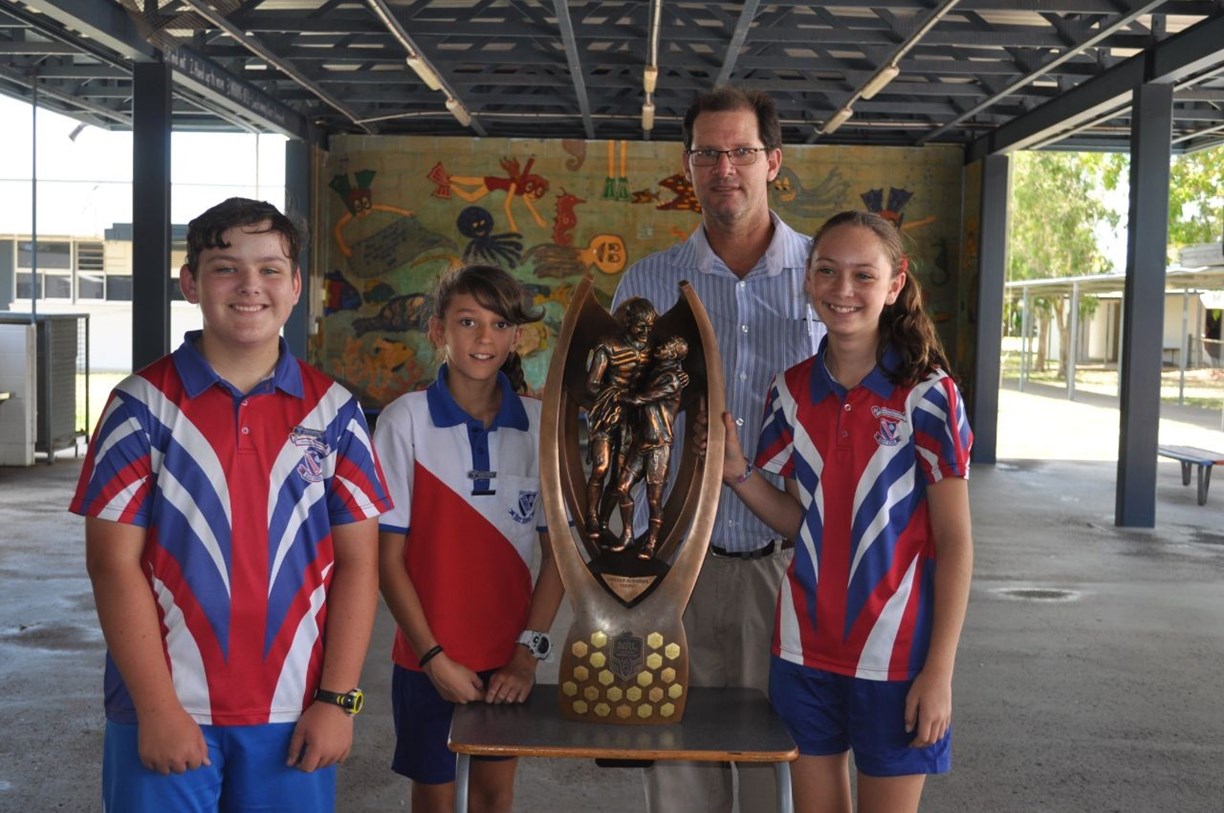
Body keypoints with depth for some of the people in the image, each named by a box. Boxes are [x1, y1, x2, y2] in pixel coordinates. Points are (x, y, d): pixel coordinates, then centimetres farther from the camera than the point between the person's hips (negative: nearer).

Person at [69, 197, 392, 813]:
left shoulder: (333, 411, 3)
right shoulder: (142, 405, -1)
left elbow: (358, 561, 2)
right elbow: (115, 562, -5)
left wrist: (338, 699, -5)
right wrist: (158, 707, -10)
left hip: (294, 715, 2)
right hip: (166, 714, -1)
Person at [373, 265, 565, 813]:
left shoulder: (540, 425, -2)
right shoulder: (405, 421, -11)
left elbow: (558, 551, 1)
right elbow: (388, 557, -9)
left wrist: (529, 652, -6)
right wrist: (433, 657, -11)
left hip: (509, 658, 2)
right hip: (431, 656, -2)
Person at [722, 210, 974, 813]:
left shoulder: (928, 395, -10)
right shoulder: (792, 391, 2)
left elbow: (954, 543, -8)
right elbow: (802, 521, 8)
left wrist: (939, 671, -12)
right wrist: (738, 474, -9)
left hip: (894, 655, -4)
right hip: (805, 649, 4)